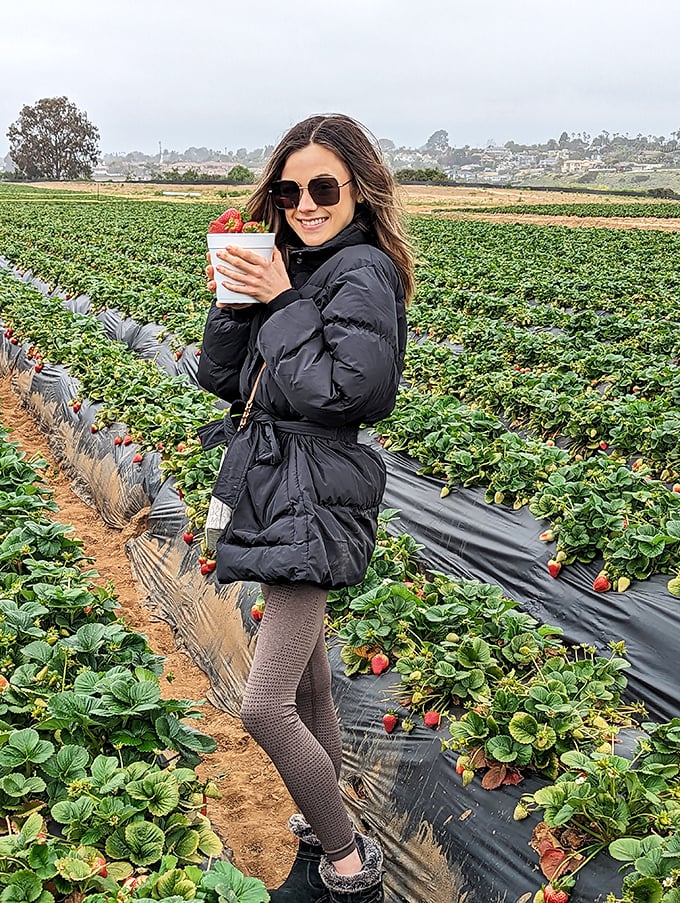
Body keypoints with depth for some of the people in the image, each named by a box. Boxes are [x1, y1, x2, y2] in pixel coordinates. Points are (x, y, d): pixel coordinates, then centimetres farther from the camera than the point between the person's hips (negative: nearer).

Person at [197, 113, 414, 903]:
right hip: (277, 491, 9)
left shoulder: (362, 269, -13)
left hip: (316, 500, -9)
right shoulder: (295, 268, 13)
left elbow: (351, 387, -25)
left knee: (265, 707, -8)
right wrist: (235, 300, -6)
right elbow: (223, 381, 10)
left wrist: (283, 301, -16)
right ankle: (321, 832, 38)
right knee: (308, 688, 20)